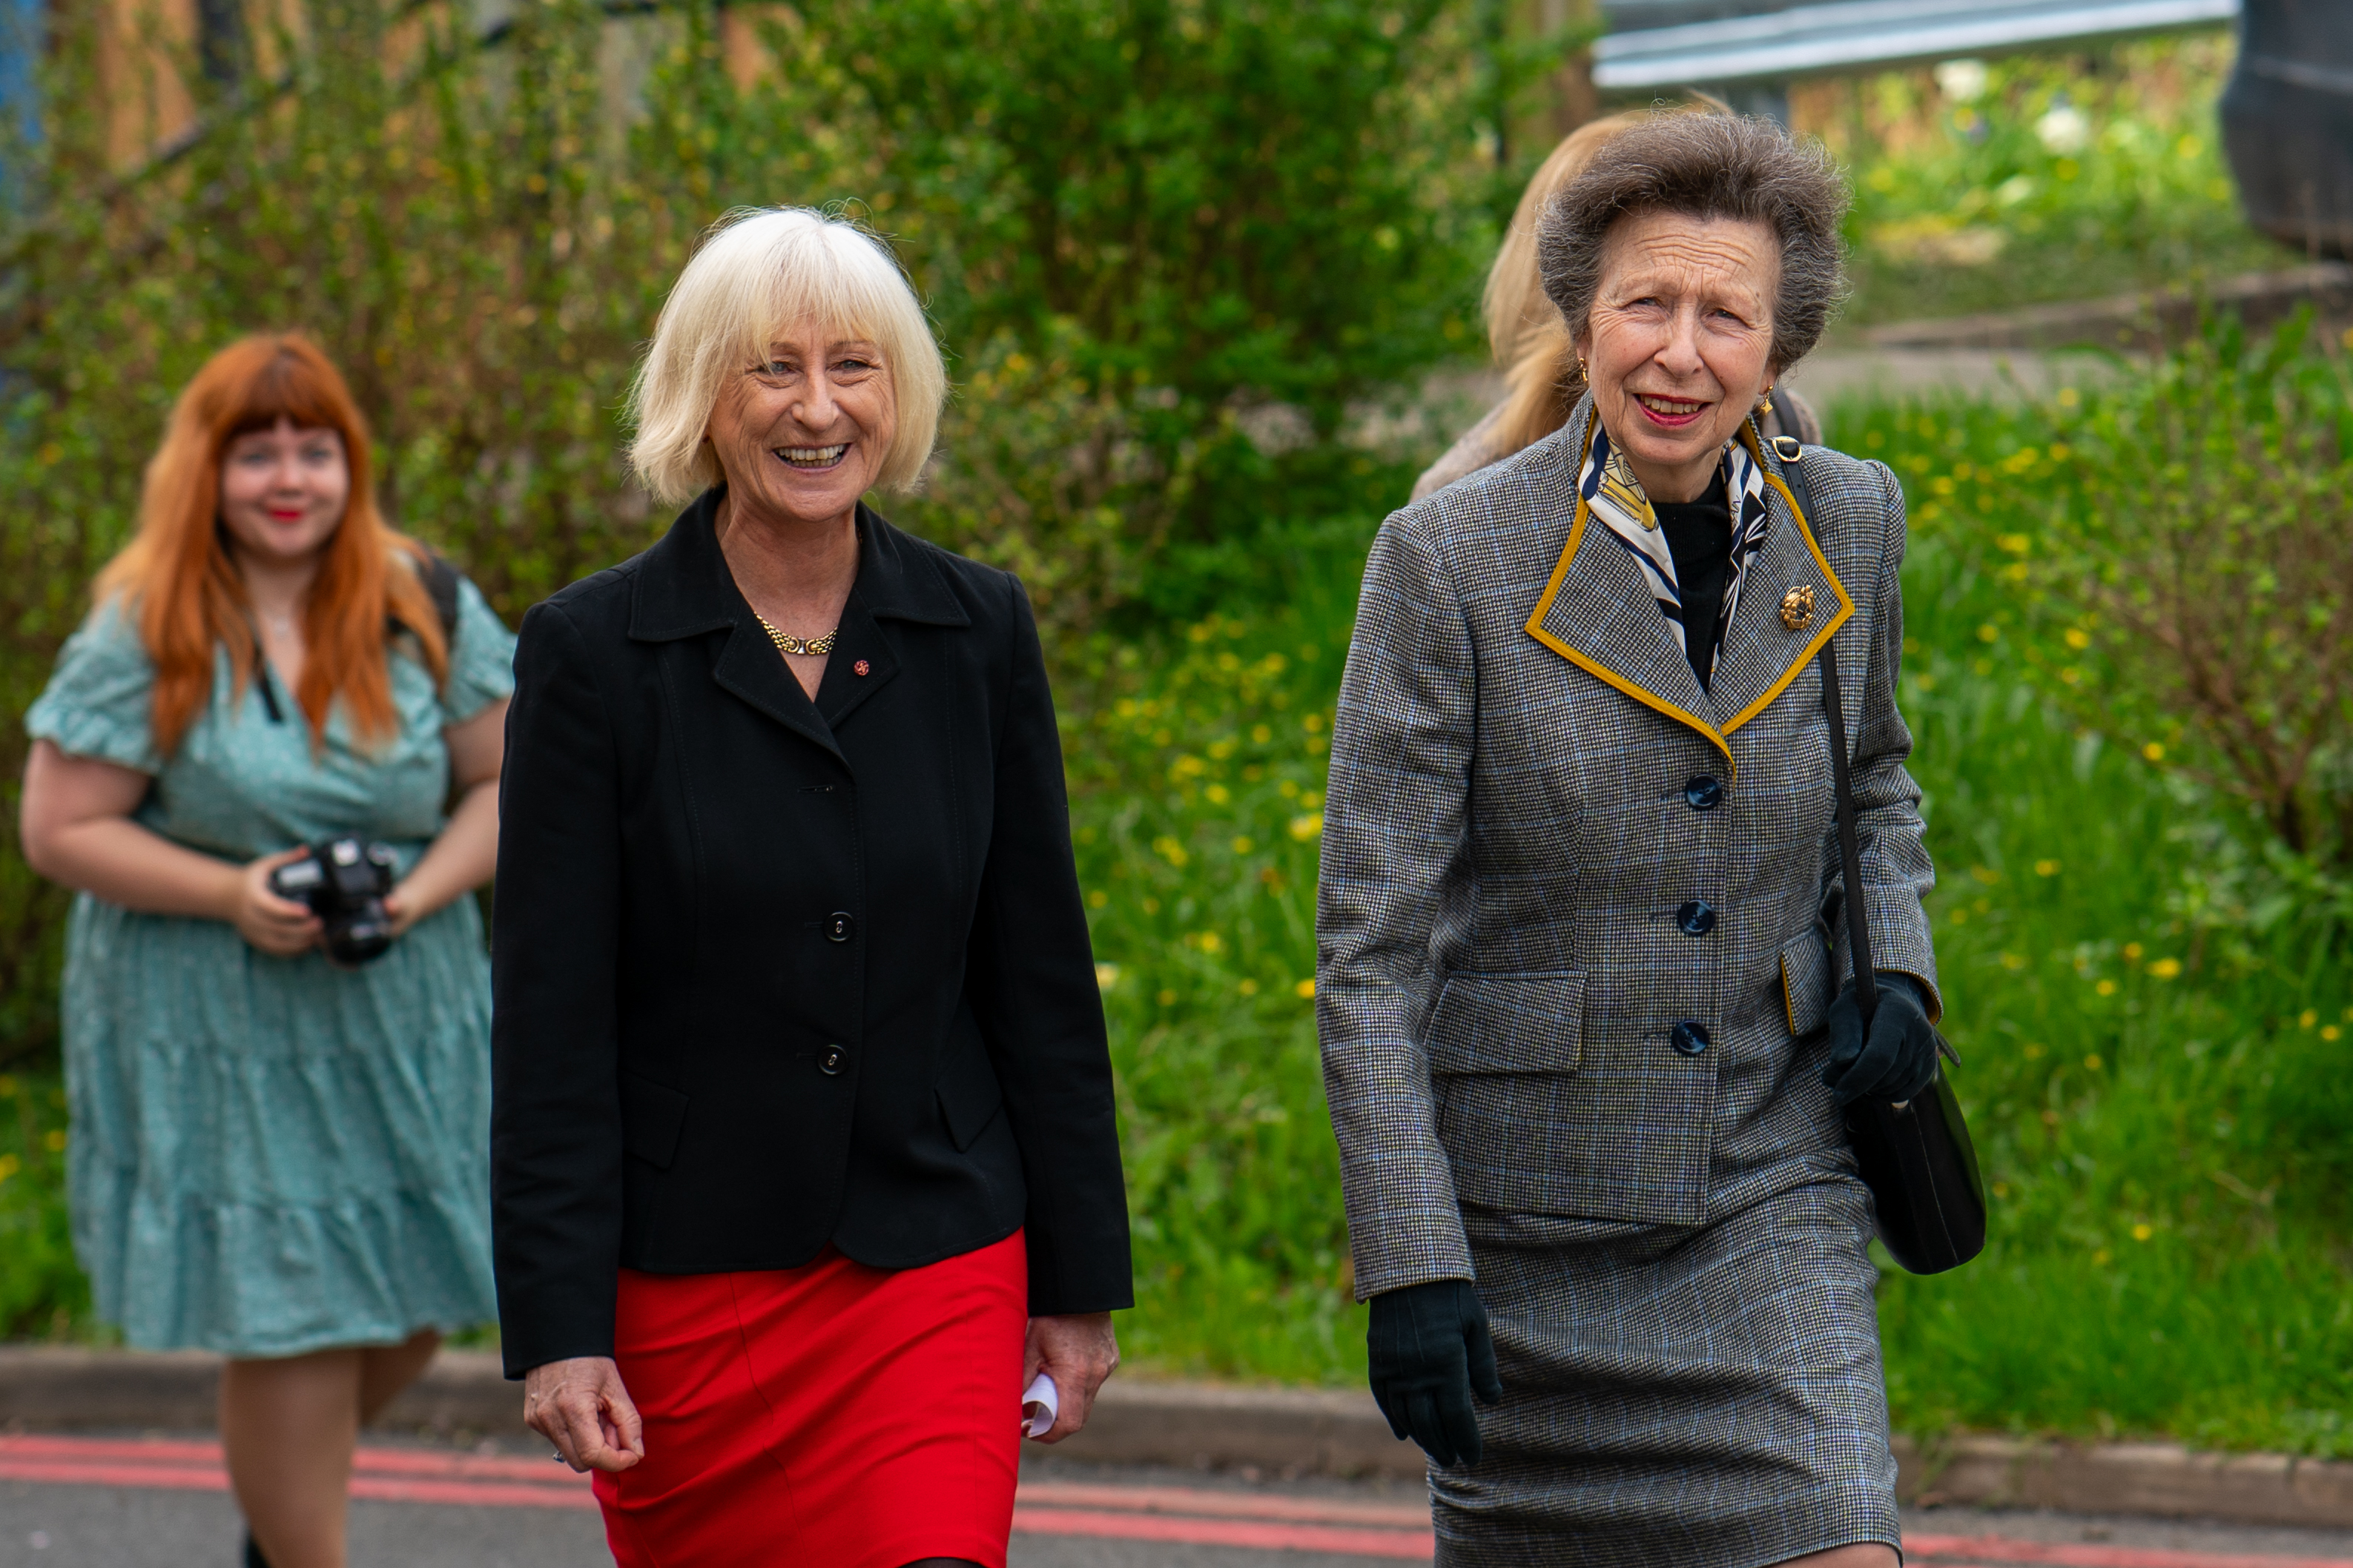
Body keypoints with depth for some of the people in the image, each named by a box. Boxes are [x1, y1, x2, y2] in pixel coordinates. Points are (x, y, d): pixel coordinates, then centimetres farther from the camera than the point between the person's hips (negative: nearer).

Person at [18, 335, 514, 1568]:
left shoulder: (427, 609, 1)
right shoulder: (144, 637, -8)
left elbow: (500, 783, 5)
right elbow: (60, 830, -8)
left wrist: (419, 892, -14)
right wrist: (233, 896, -20)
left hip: (405, 1017, 4)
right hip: (219, 1037, -4)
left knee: (413, 1306, 9)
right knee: (286, 1324, -3)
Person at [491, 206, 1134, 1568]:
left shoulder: (980, 632, 3)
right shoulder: (595, 650, -4)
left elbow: (1042, 979, 8)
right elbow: (551, 1019, -5)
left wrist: (1081, 1280, 7)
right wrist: (557, 1330, -10)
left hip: (939, 1266, 1)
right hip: (683, 1287, -1)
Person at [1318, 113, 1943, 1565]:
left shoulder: (1850, 523, 0)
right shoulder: (1450, 560, -12)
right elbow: (1371, 944, -12)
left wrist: (1897, 964, 1)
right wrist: (1408, 1265, -18)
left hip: (1774, 1188, 2)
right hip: (1523, 1200, -2)